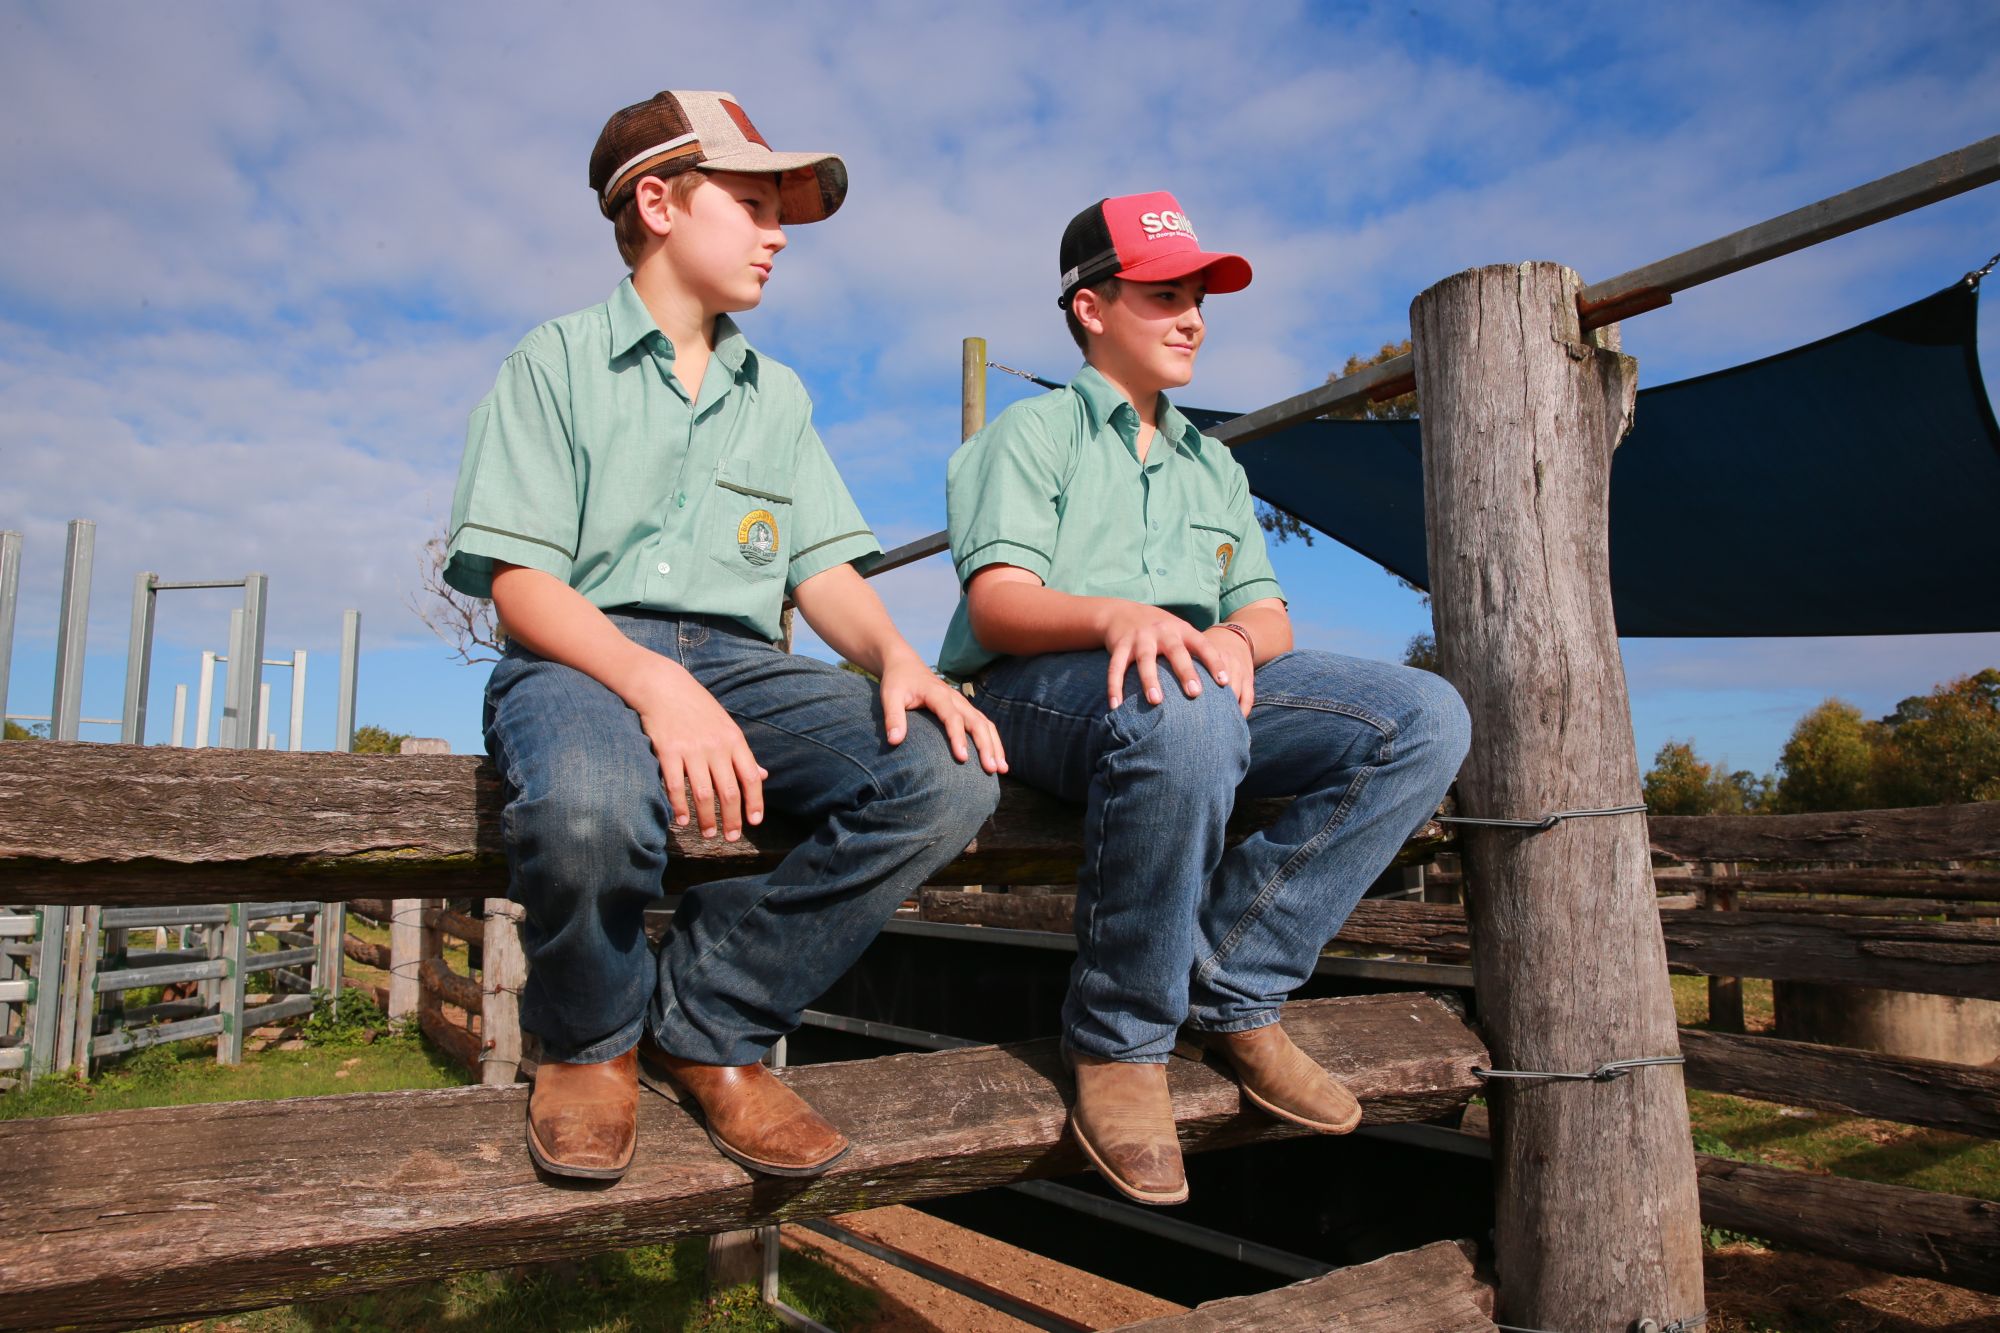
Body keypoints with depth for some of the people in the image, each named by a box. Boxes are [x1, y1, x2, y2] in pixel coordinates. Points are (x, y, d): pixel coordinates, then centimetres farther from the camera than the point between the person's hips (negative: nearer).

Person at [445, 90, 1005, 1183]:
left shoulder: (778, 394, 23)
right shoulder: (557, 359, 7)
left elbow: (823, 569, 13)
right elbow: (520, 584, -5)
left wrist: (896, 658, -11)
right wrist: (653, 682, -25)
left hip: (735, 659, 5)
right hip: (581, 653, -4)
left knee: (950, 775, -25)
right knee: (588, 809, -41)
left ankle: (708, 1028, -8)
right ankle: (594, 1041, -4)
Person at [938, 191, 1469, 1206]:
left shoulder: (1213, 465, 29)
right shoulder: (1032, 430, 10)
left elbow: (1267, 613, 17)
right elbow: (994, 605, -7)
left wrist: (1236, 638, -10)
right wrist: (1116, 614, -28)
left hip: (1201, 684, 6)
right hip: (1036, 688, -6)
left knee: (1426, 717, -14)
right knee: (1180, 711, -40)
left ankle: (1231, 990, -14)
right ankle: (1119, 1038, -20)